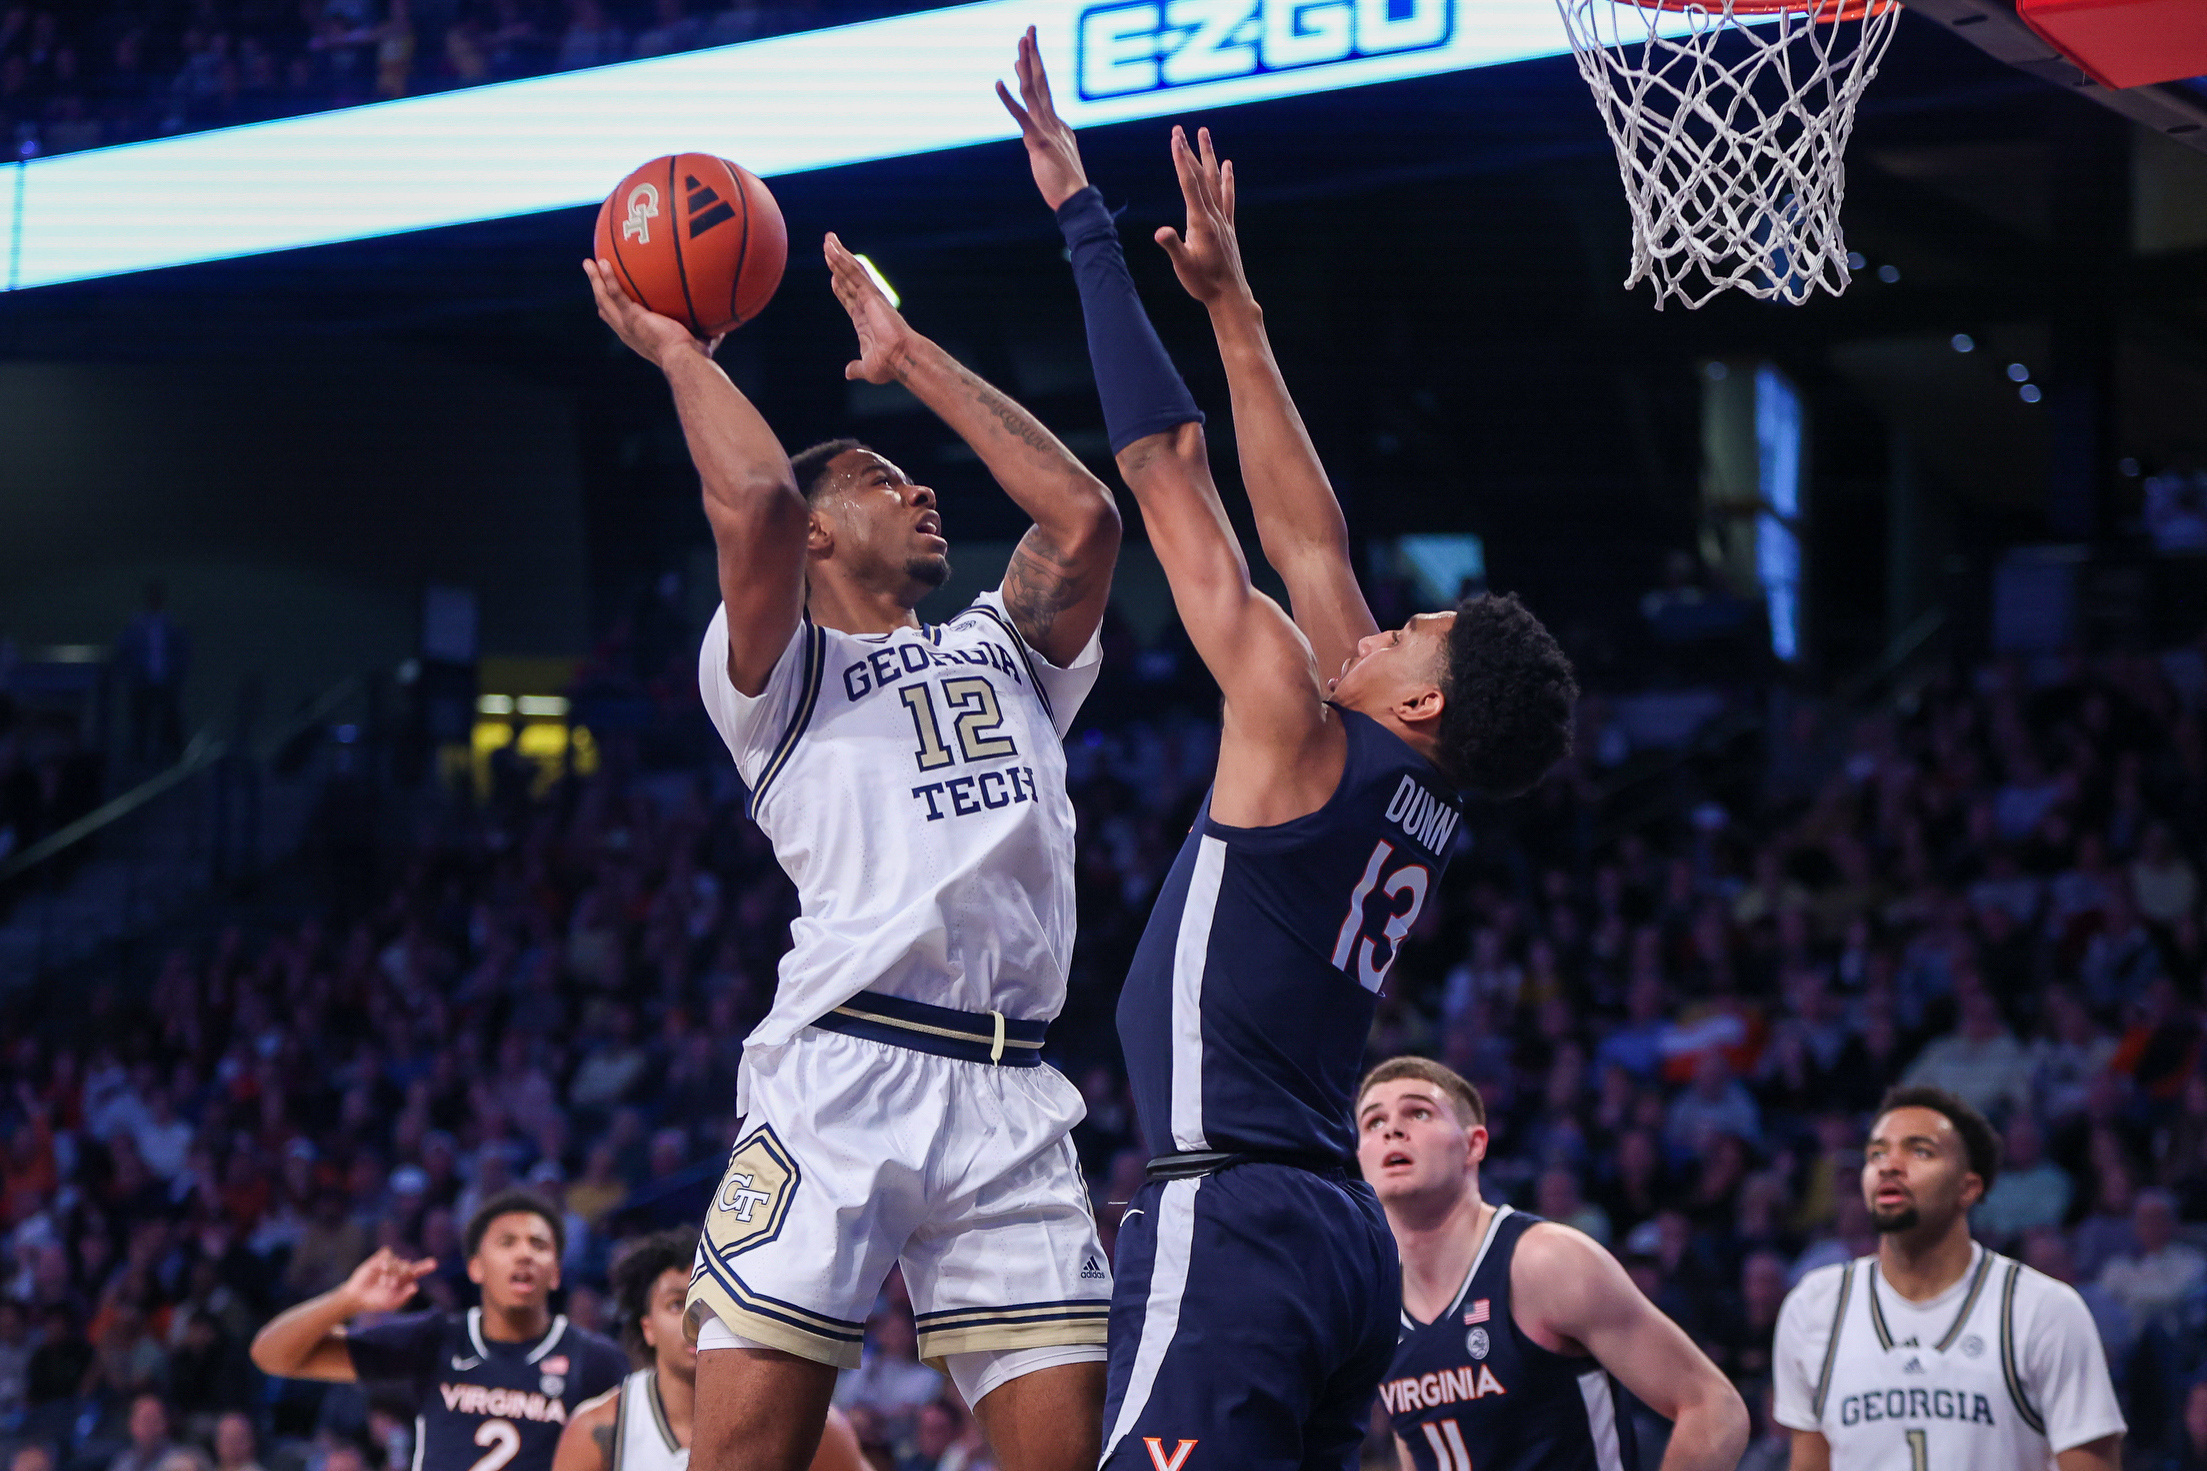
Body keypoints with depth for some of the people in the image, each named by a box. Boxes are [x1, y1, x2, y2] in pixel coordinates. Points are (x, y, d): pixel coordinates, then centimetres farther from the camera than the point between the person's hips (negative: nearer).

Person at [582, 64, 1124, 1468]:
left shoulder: (1004, 655, 28)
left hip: (1012, 1096, 5)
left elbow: (1085, 515, 13)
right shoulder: (784, 668, 12)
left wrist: (909, 353, 19)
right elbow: (754, 504, -7)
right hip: (844, 1073, -5)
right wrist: (676, 351, 10)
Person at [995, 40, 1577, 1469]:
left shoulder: (1302, 740, -6)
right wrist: (1231, 304, 26)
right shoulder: (1426, 800, 15)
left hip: (1231, 1222, -9)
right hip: (1343, 1235, 9)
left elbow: (1168, 466, -3)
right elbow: (1308, 538, 21)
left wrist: (1087, 220, 3)